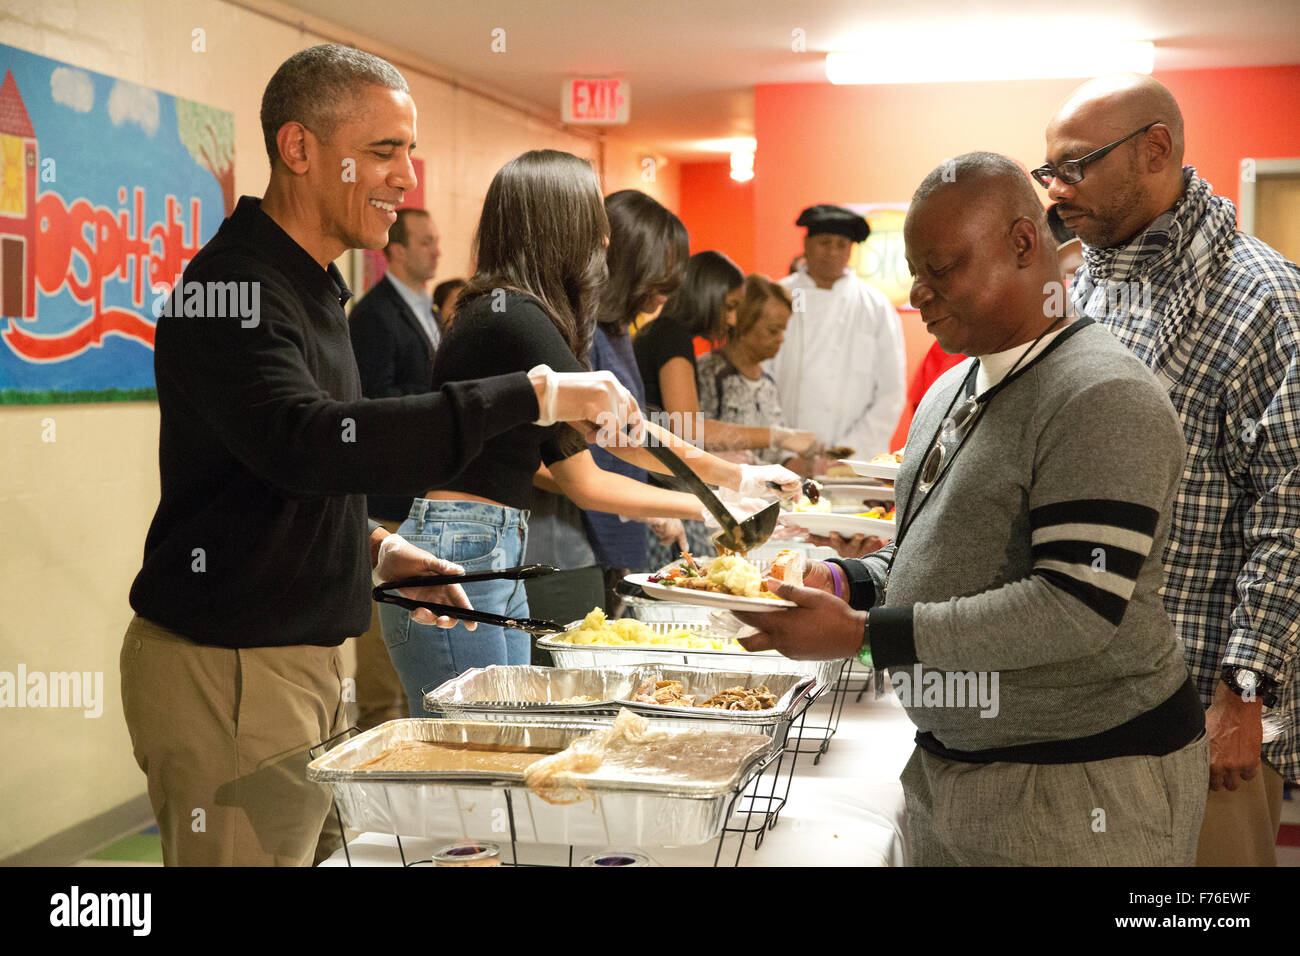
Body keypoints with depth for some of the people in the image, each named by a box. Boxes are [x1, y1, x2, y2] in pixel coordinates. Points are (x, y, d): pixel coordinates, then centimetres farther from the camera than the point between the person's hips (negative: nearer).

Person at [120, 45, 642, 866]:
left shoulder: (311, 285, 16)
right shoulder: (233, 291, -17)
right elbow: (307, 443, -35)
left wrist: (374, 550, 7)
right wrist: (532, 395, -36)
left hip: (305, 660, 9)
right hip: (224, 671, -9)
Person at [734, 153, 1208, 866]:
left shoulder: (1102, 398, -18)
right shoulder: (953, 390, 12)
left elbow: (1075, 608, -26)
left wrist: (862, 633, -25)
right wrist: (845, 583, -1)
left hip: (1078, 792, -8)